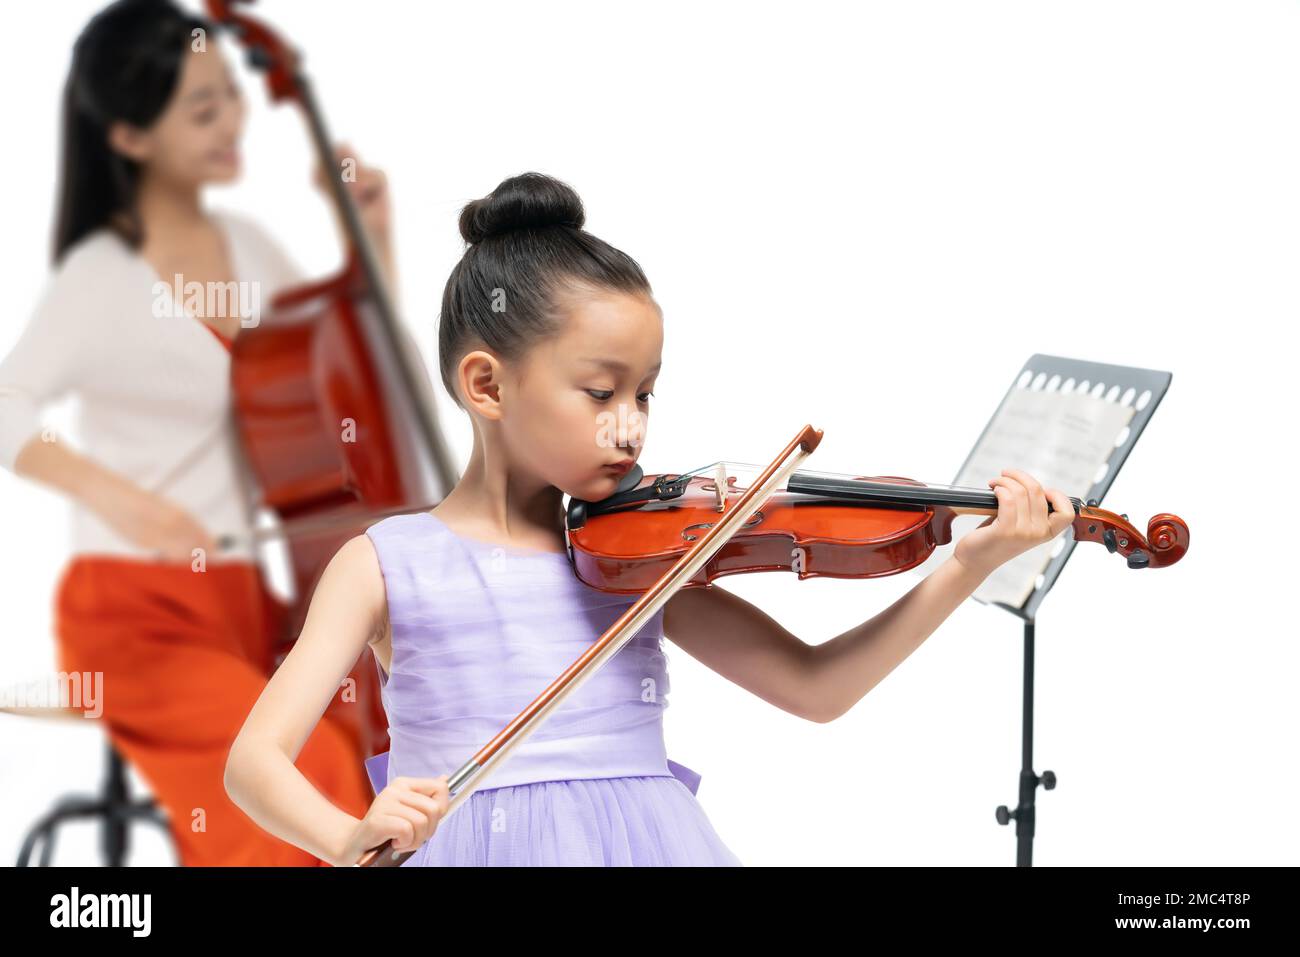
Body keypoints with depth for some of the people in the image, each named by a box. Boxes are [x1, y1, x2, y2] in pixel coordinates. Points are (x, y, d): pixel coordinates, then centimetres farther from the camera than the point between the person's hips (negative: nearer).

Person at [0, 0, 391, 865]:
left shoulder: (247, 247, 9)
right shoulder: (102, 277, -11)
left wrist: (373, 240, 8)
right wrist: (109, 491, -37)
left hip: (245, 601, 7)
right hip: (136, 611, -7)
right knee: (313, 771, -26)